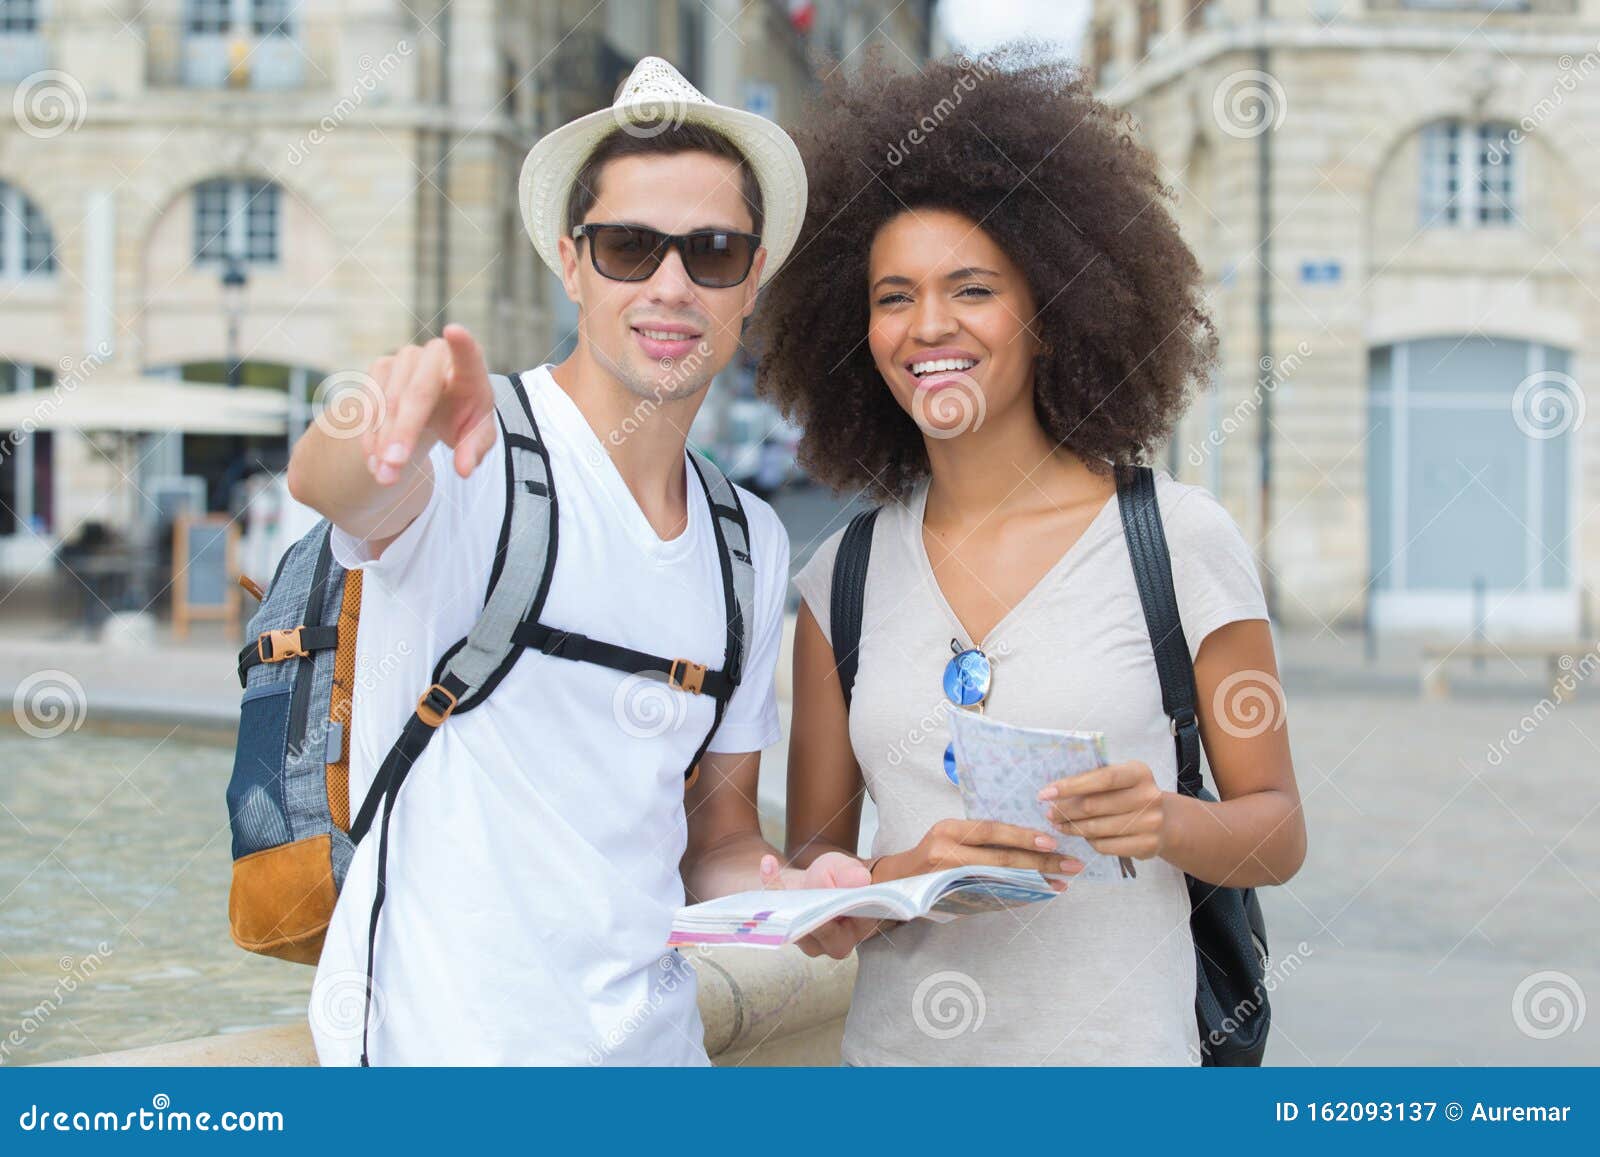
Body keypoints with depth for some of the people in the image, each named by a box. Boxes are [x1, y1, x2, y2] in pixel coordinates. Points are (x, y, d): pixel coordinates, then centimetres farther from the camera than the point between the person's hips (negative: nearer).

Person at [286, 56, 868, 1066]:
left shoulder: (754, 546, 8)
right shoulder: (482, 453, -11)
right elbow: (327, 483, -34)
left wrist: (790, 890, -7)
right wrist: (400, 416, -55)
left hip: (652, 1040, 6)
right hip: (434, 1047, -6)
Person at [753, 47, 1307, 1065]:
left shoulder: (1179, 538, -5)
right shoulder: (845, 575, 2)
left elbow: (1278, 834, 0)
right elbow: (812, 857, 5)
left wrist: (1168, 823, -19)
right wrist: (908, 875, -15)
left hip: (1114, 1052, -2)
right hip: (898, 1044, 2)